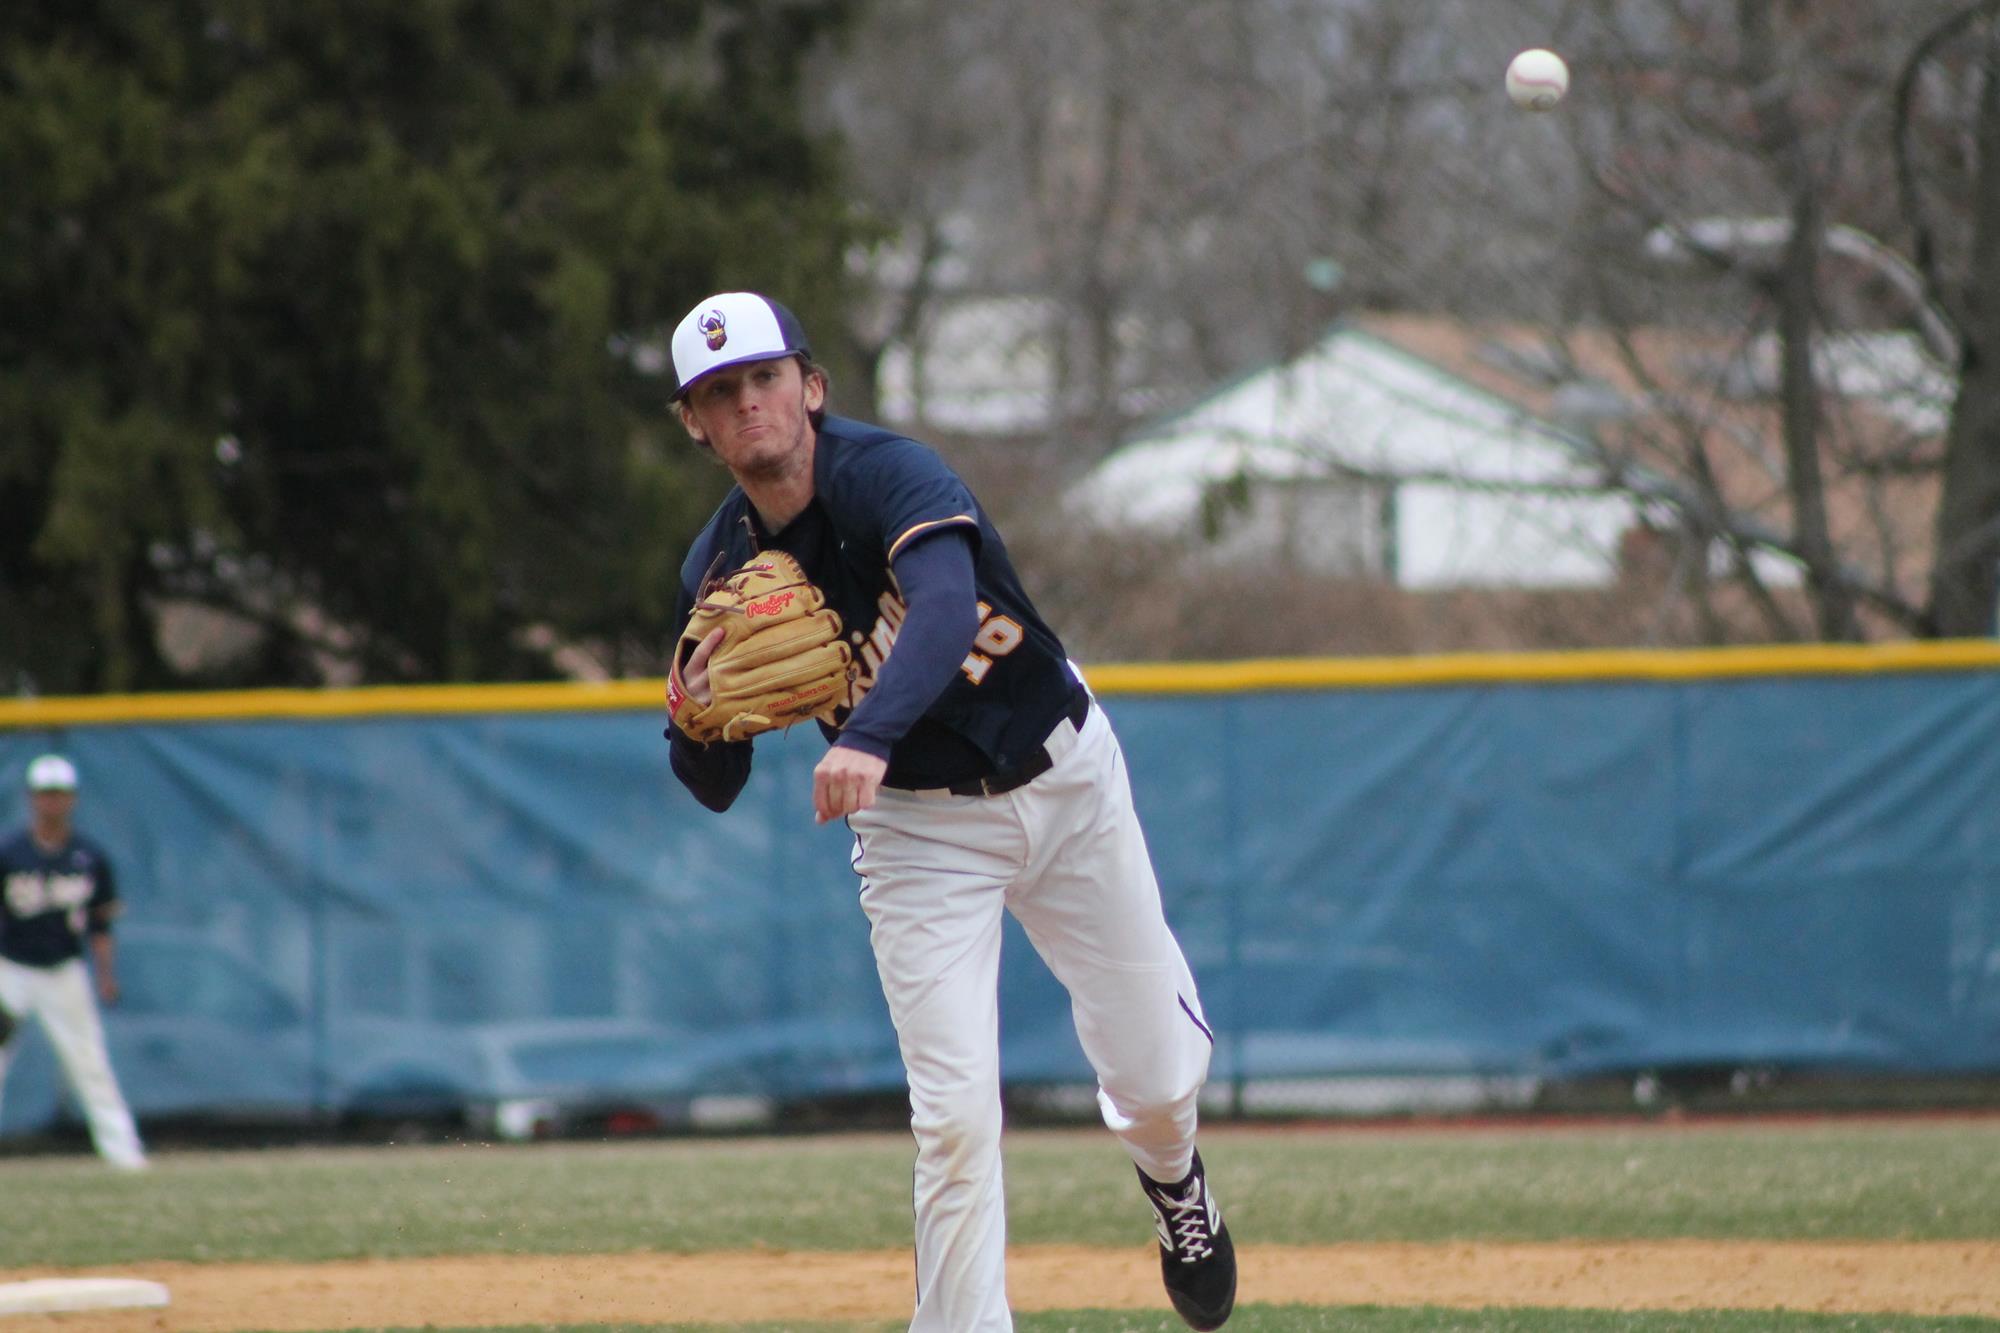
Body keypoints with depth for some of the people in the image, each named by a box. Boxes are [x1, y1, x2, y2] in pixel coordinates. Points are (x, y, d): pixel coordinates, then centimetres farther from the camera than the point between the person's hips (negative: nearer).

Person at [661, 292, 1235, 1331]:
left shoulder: (886, 474, -23)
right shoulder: (719, 572, -9)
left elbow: (945, 603, -45)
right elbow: (715, 788, 0)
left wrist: (869, 735, -61)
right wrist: (697, 714, -24)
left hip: (1064, 780, -1)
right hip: (919, 827, 1)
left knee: (1156, 1072, 9)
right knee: (955, 1116, -13)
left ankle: (1168, 1169, 46)